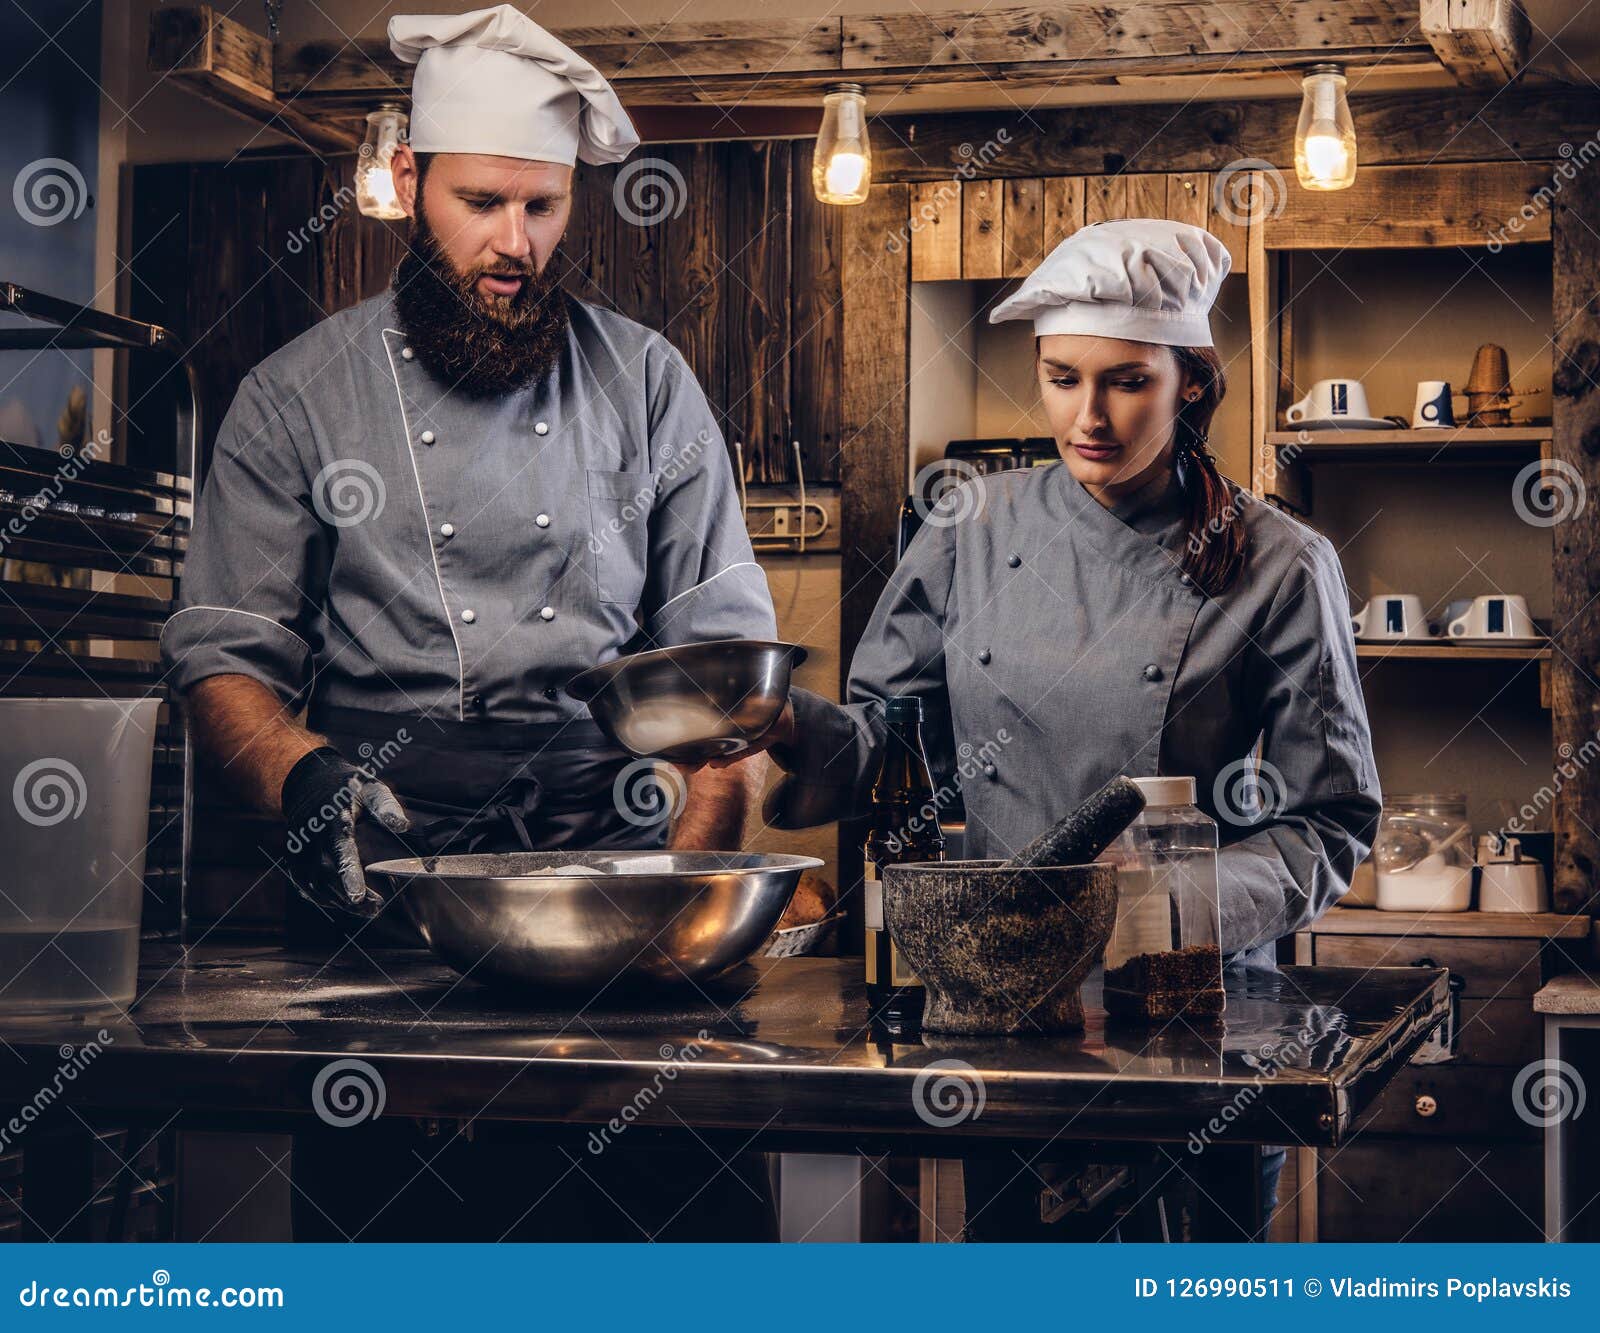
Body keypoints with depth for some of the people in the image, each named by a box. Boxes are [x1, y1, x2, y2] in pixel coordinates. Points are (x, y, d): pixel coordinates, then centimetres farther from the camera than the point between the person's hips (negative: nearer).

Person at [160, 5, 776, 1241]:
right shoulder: (299, 395, 10)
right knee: (390, 1226, -15)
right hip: (400, 877, -1)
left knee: (693, 1209, -14)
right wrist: (304, 779, -15)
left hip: (624, 845, 1)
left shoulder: (647, 380, 12)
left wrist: (701, 863, -5)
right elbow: (227, 657, 7)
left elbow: (726, 646, 9)